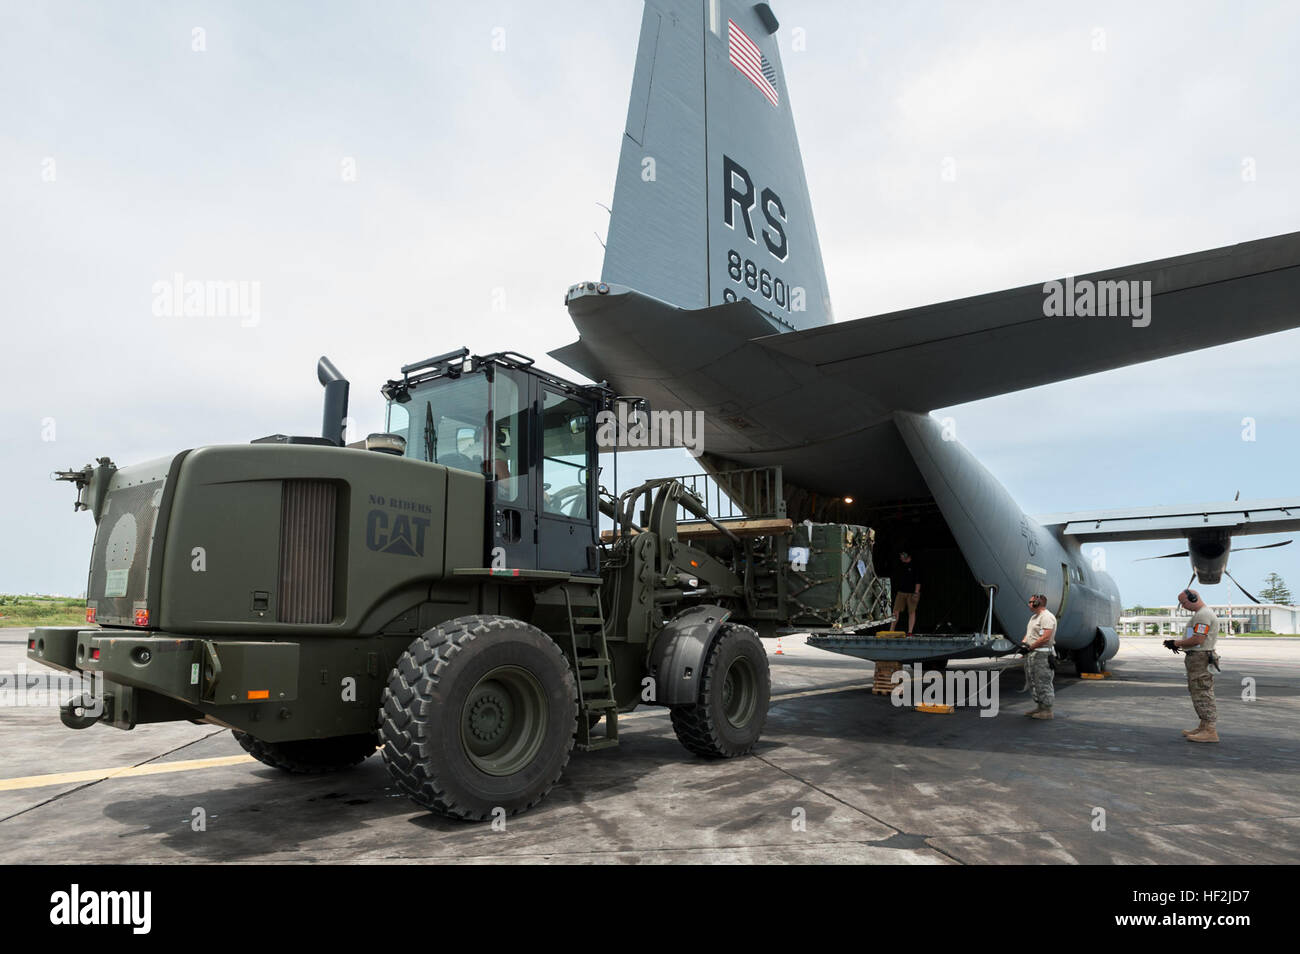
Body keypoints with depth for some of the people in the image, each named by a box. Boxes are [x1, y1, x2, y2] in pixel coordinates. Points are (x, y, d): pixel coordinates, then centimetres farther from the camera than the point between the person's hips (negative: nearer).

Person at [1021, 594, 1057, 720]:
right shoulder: (1034, 616, 18)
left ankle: (1047, 711, -1)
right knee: (1034, 681, 15)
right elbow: (1029, 633, 22)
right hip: (1031, 654, 11)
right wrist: (1023, 642, 2)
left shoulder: (1047, 617, -15)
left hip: (1042, 655, -11)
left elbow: (1045, 638, -23)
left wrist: (1030, 647, -18)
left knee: (1043, 682, -6)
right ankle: (1040, 708, 24)